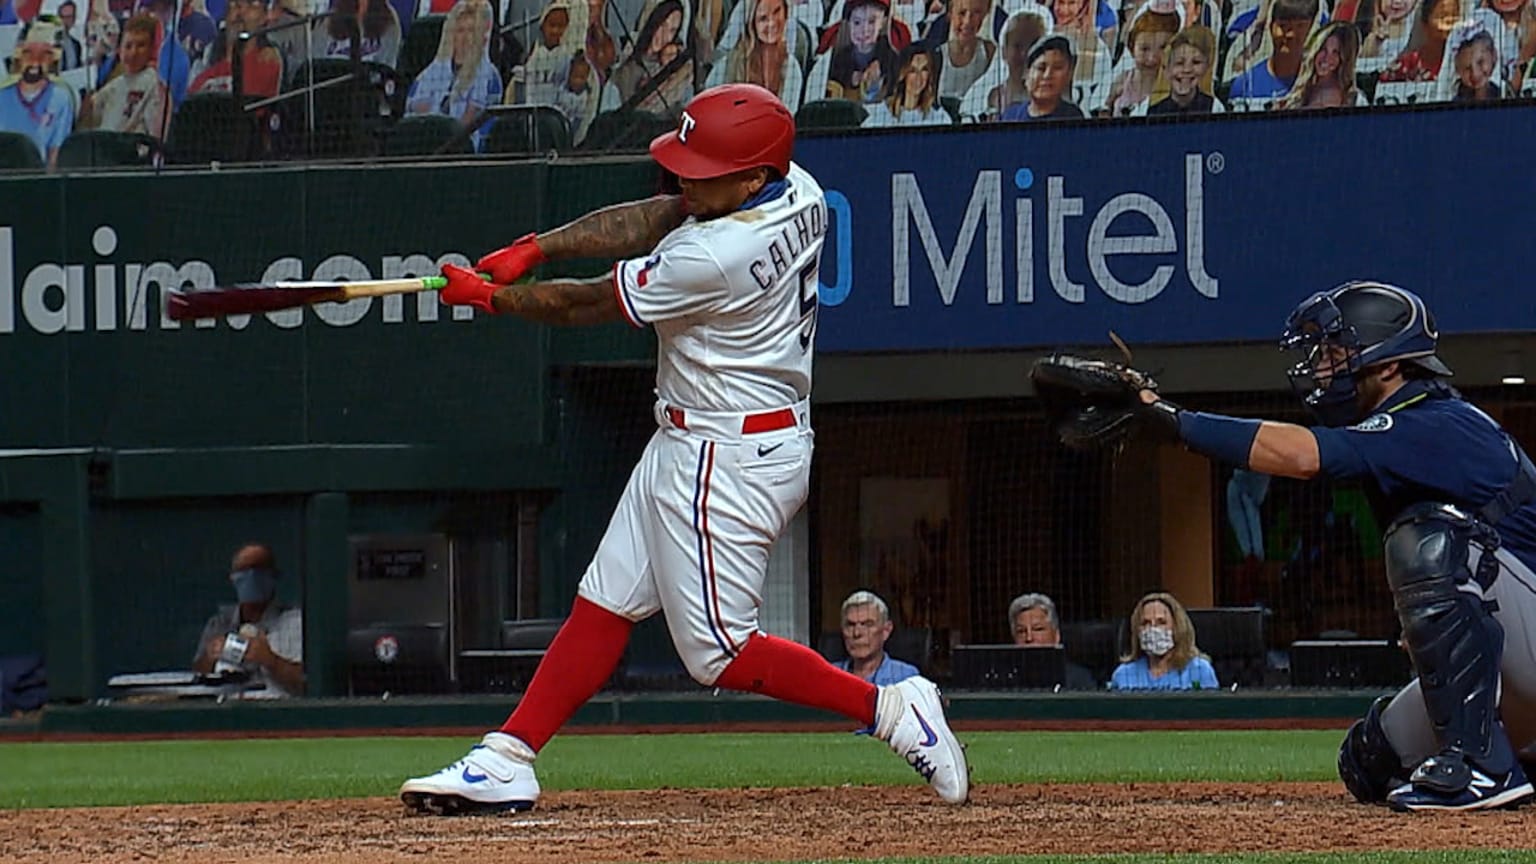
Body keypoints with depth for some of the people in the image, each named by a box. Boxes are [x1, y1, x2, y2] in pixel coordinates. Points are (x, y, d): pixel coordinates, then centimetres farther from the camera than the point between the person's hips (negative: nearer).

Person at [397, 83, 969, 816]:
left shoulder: (716, 259, -29)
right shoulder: (795, 191, -3)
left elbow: (591, 305, -14)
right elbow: (652, 219, 5)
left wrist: (491, 297, 0)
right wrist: (535, 248, -4)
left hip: (729, 461, -10)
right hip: (686, 449, 10)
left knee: (717, 653, -2)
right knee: (604, 604, 11)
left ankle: (891, 709, 3)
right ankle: (505, 762, 13)